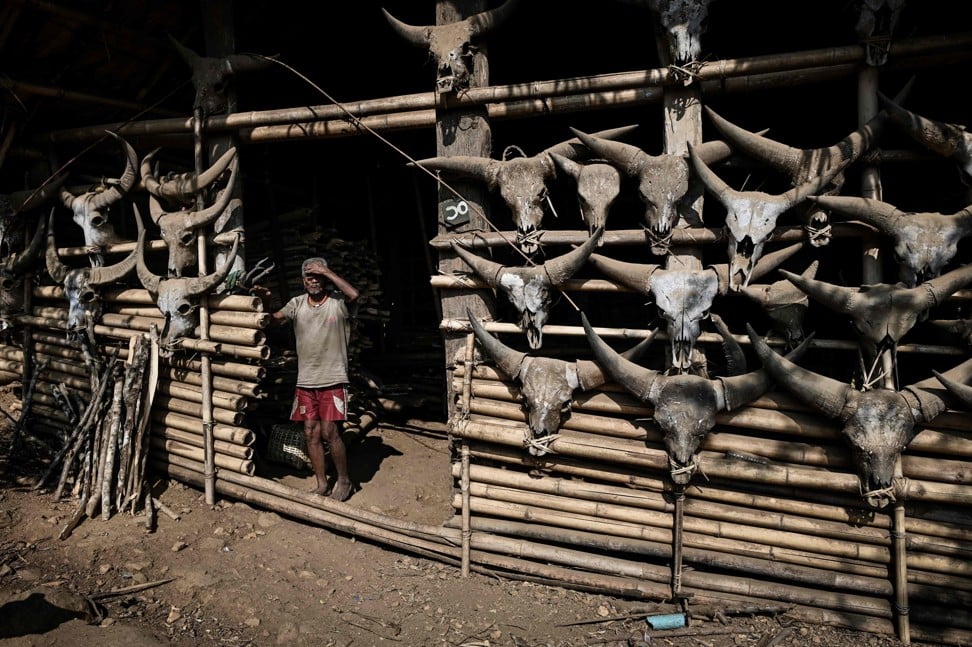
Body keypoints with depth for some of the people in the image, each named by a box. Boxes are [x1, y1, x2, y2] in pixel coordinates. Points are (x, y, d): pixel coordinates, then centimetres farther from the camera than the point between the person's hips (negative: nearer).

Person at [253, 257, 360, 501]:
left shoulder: (338, 301, -6)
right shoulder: (298, 303, 7)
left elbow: (354, 294, -27)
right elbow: (275, 319, -2)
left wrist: (327, 272, -21)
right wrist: (263, 301, -20)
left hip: (333, 380, -5)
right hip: (305, 381, 5)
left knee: (329, 432, -8)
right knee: (311, 433, 7)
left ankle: (344, 479, 12)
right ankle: (322, 484, 20)